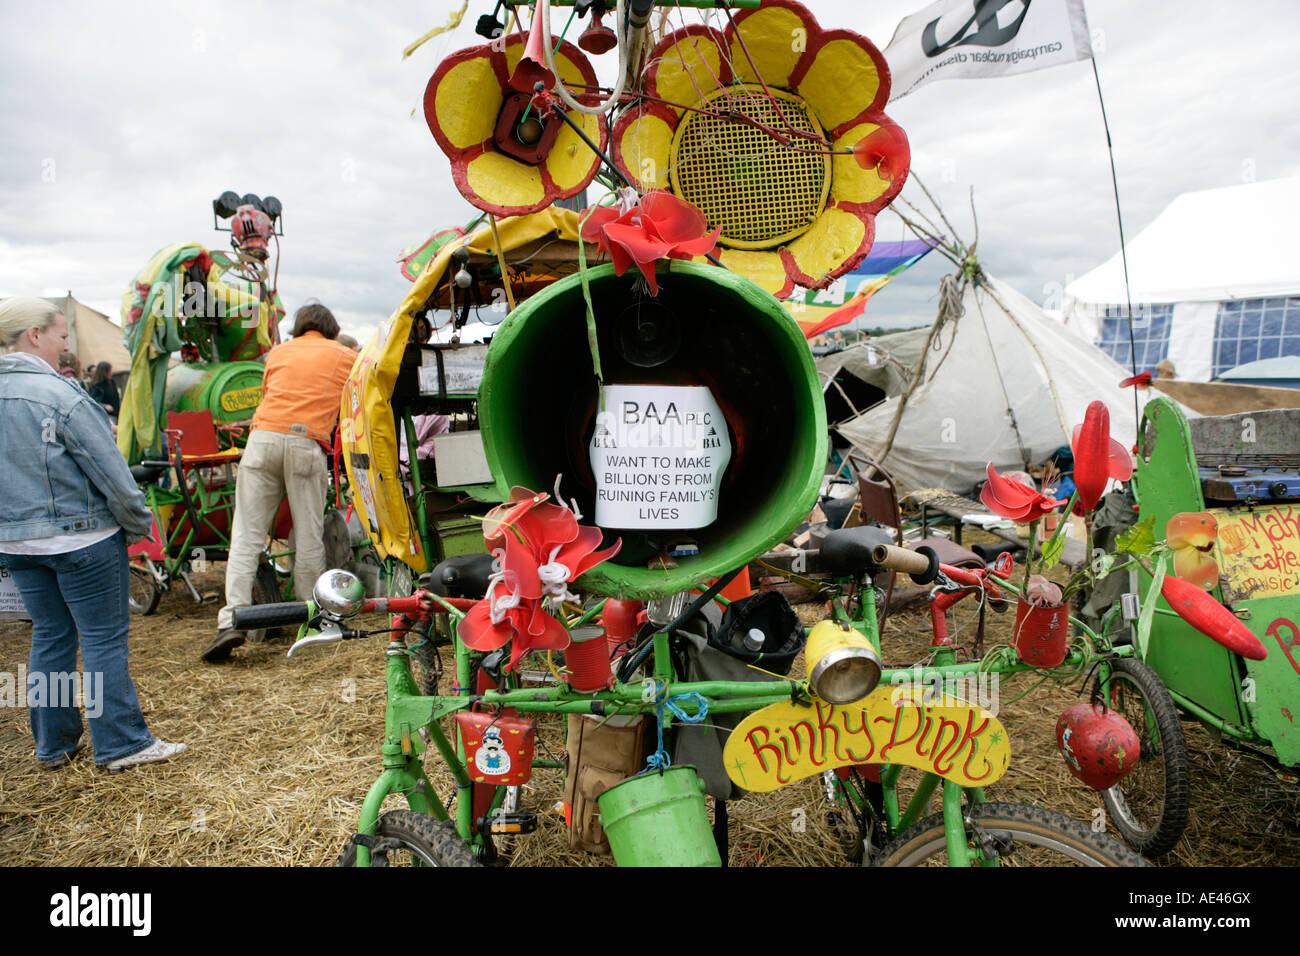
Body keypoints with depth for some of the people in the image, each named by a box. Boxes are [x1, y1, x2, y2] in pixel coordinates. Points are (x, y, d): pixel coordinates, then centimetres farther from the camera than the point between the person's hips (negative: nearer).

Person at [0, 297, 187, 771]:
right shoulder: (60, 395, -18)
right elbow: (110, 473, -16)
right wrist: (139, 523, -4)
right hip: (81, 537, -7)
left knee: (50, 636, 17)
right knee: (105, 639, 2)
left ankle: (54, 743, 27)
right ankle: (122, 744, 10)